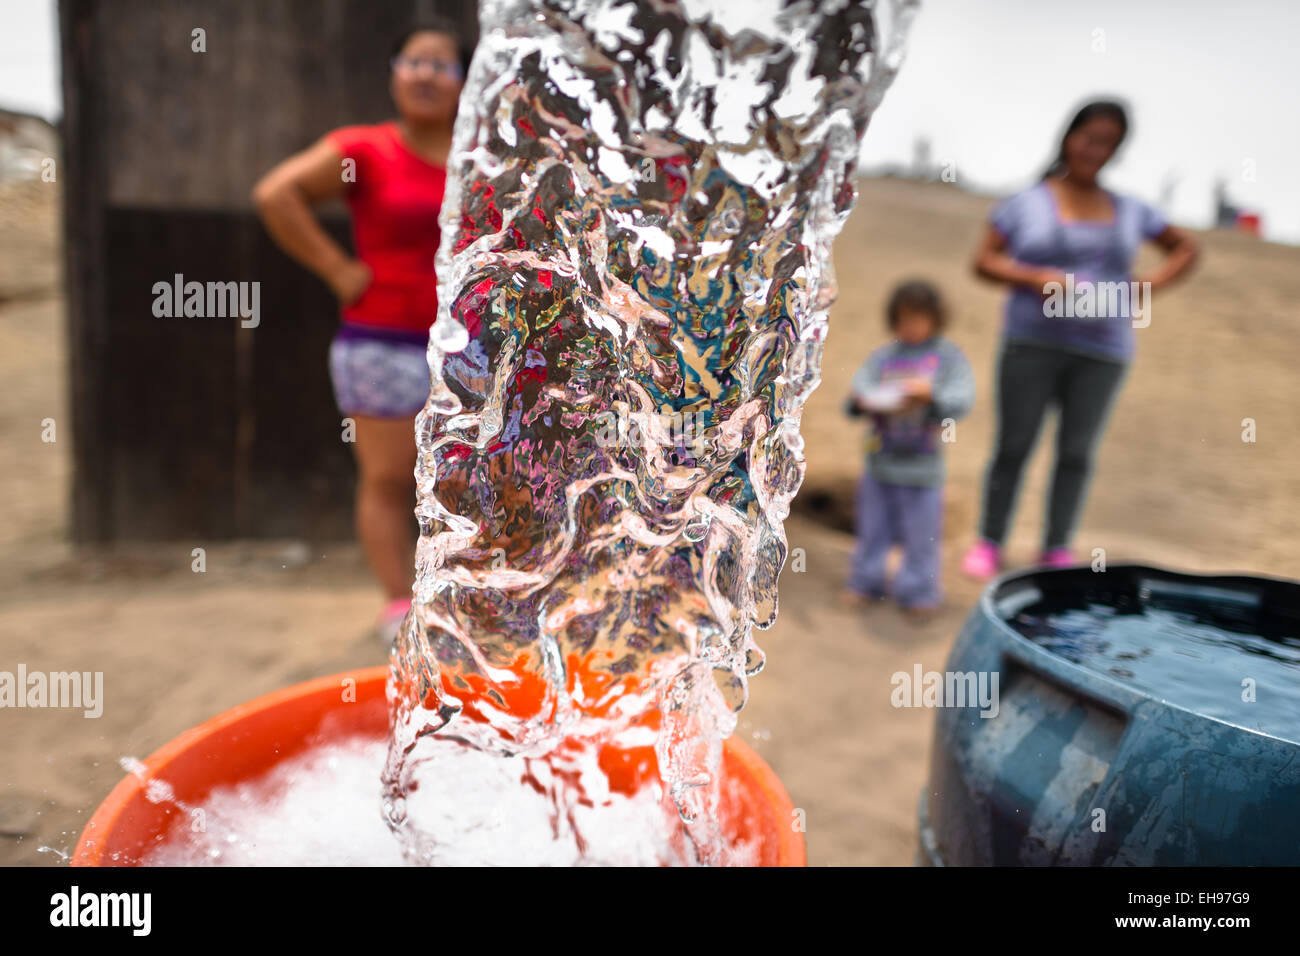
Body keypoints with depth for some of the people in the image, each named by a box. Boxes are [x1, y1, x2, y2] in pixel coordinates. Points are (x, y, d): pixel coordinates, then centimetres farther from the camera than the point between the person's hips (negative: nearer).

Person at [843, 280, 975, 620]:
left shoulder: (949, 356, -1)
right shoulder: (882, 356, 5)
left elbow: (963, 398, -10)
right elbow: (860, 385, 0)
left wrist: (931, 394, -28)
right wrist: (861, 400, -23)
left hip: (922, 464, -2)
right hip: (880, 461, 3)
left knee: (921, 533, 5)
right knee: (873, 527, 13)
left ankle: (918, 591, 22)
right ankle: (867, 582, 30)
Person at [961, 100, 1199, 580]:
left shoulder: (1129, 212, 10)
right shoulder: (1026, 203, 3)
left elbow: (1185, 248, 20)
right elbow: (984, 261, 0)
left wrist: (1151, 285, 2)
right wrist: (1037, 277, -16)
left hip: (1100, 351, 3)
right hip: (1032, 343, -2)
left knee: (1076, 451, 5)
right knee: (1014, 445, 0)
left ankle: (1056, 550, 14)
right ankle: (989, 542, 9)